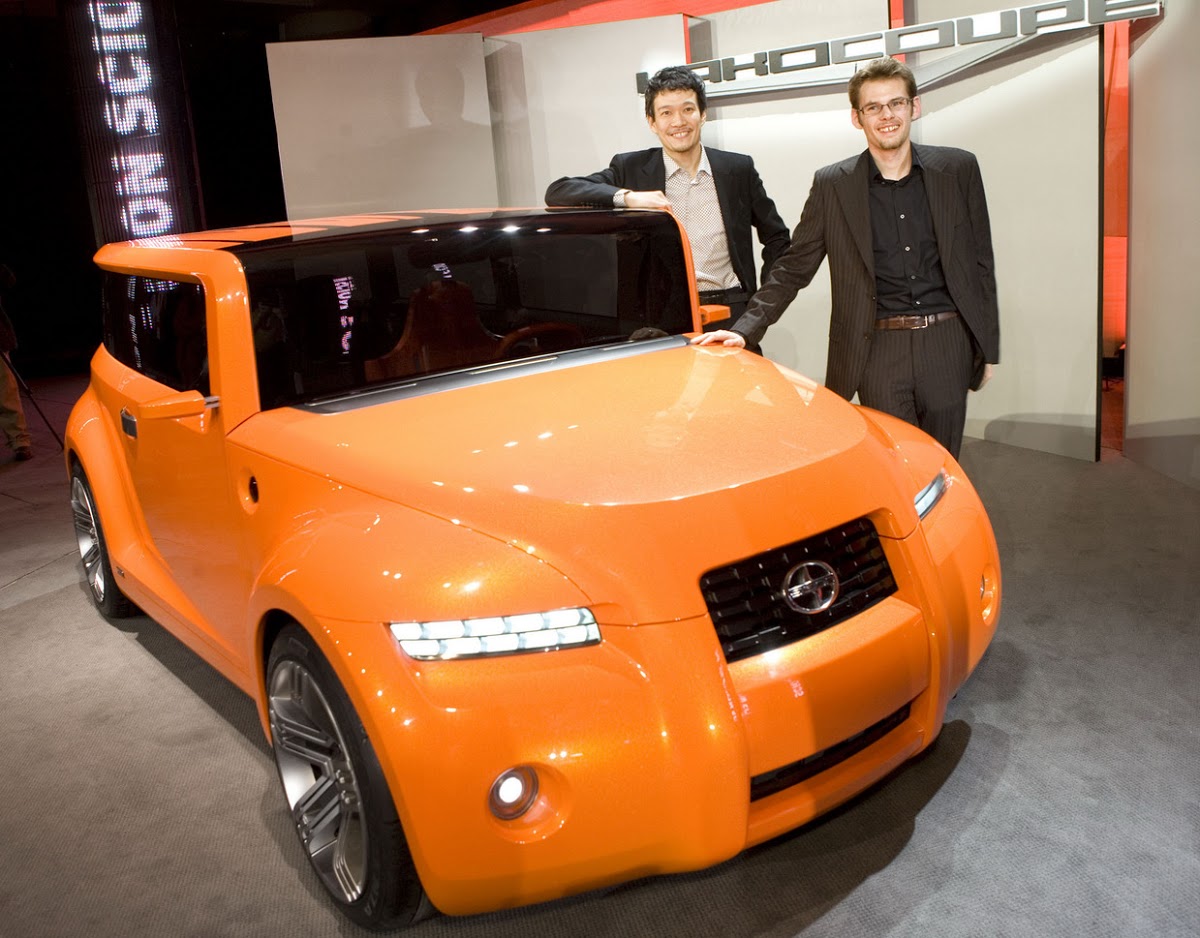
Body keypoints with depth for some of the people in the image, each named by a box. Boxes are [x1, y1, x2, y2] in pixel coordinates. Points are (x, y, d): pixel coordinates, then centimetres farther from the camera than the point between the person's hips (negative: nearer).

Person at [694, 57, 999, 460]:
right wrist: (745, 328, -6)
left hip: (948, 346, 2)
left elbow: (980, 261, 10)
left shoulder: (958, 169, 7)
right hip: (878, 351, -1)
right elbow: (793, 267, 6)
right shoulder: (832, 185, 4)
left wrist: (988, 346, 8)